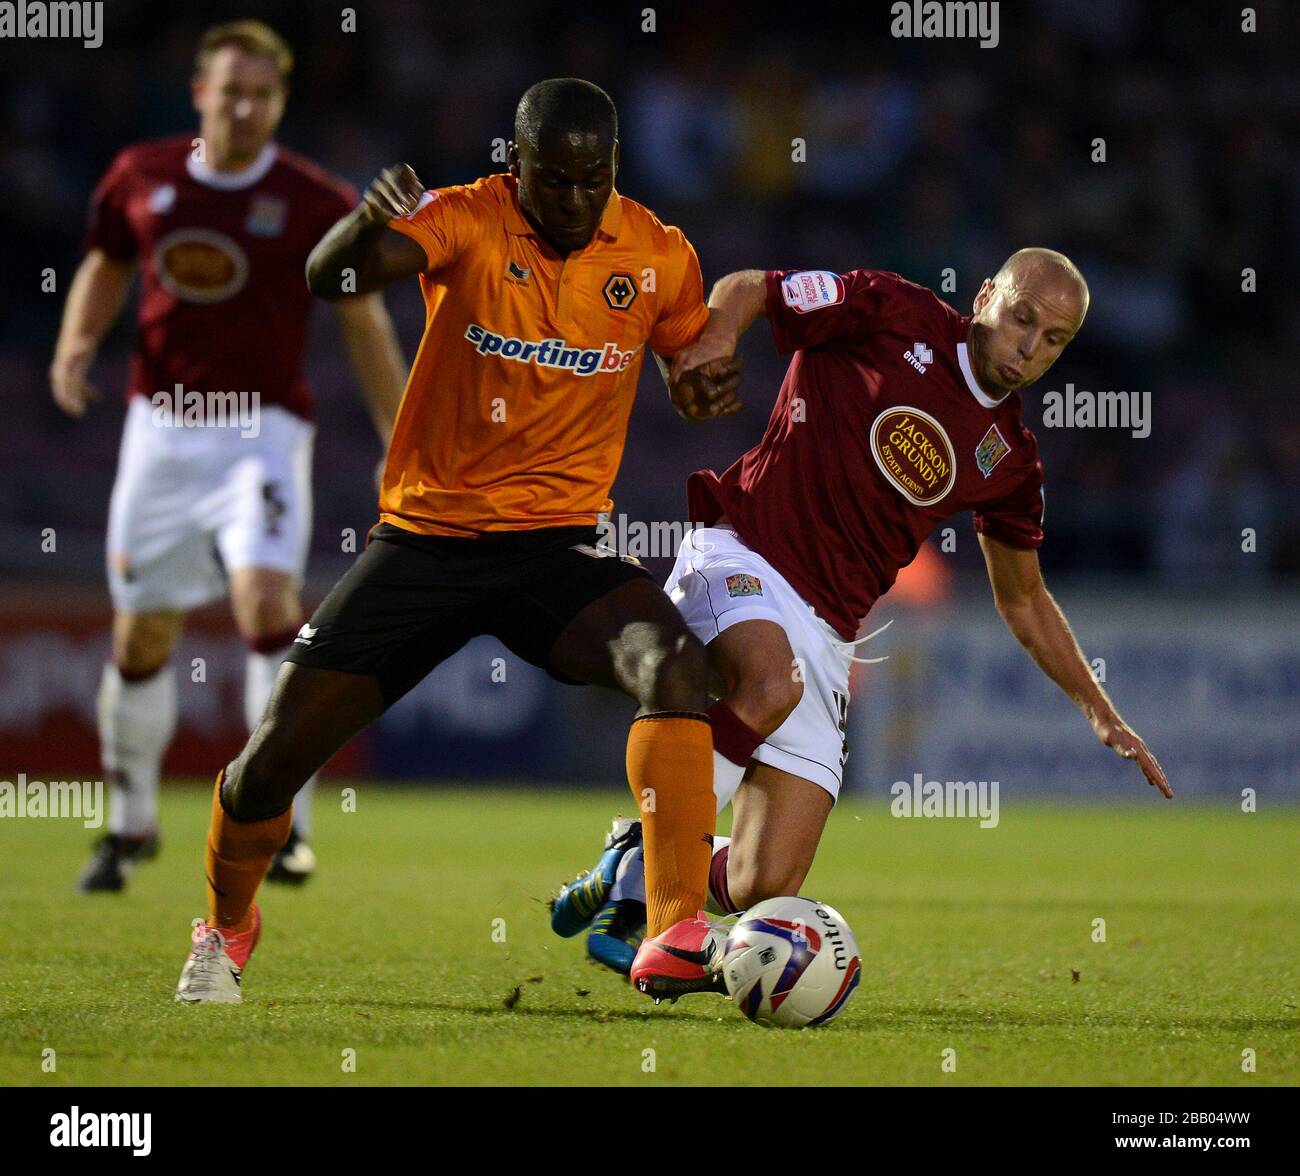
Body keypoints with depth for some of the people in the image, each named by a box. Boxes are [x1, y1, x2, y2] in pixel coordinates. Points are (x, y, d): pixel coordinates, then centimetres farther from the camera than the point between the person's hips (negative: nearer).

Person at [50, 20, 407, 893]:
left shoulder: (316, 204, -7)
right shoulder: (142, 178, 1)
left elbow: (364, 321, 2)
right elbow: (107, 265, 19)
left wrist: (402, 450, 1)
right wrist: (77, 345, 0)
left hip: (264, 429, -3)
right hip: (161, 426, 3)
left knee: (266, 596, -24)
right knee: (141, 635, 7)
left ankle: (285, 821, -19)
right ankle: (133, 822, 28)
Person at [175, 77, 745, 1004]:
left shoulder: (659, 257, -1)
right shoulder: (468, 223, -10)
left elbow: (695, 374, 18)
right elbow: (329, 277, -27)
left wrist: (712, 386, -7)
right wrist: (370, 218, -50)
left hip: (557, 545, 1)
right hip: (426, 537, -1)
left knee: (675, 660, -30)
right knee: (277, 754, -1)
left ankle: (675, 933, -31)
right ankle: (227, 926, 31)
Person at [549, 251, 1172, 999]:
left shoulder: (1008, 459, 15)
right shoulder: (893, 315, 1)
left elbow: (1023, 600, 27)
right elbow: (745, 289, 7)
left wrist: (1102, 714, 23)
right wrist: (714, 341, -16)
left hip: (827, 633, 5)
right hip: (741, 558, -5)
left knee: (768, 889, -8)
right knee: (770, 686, -40)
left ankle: (637, 878, 25)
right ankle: (635, 862, -20)